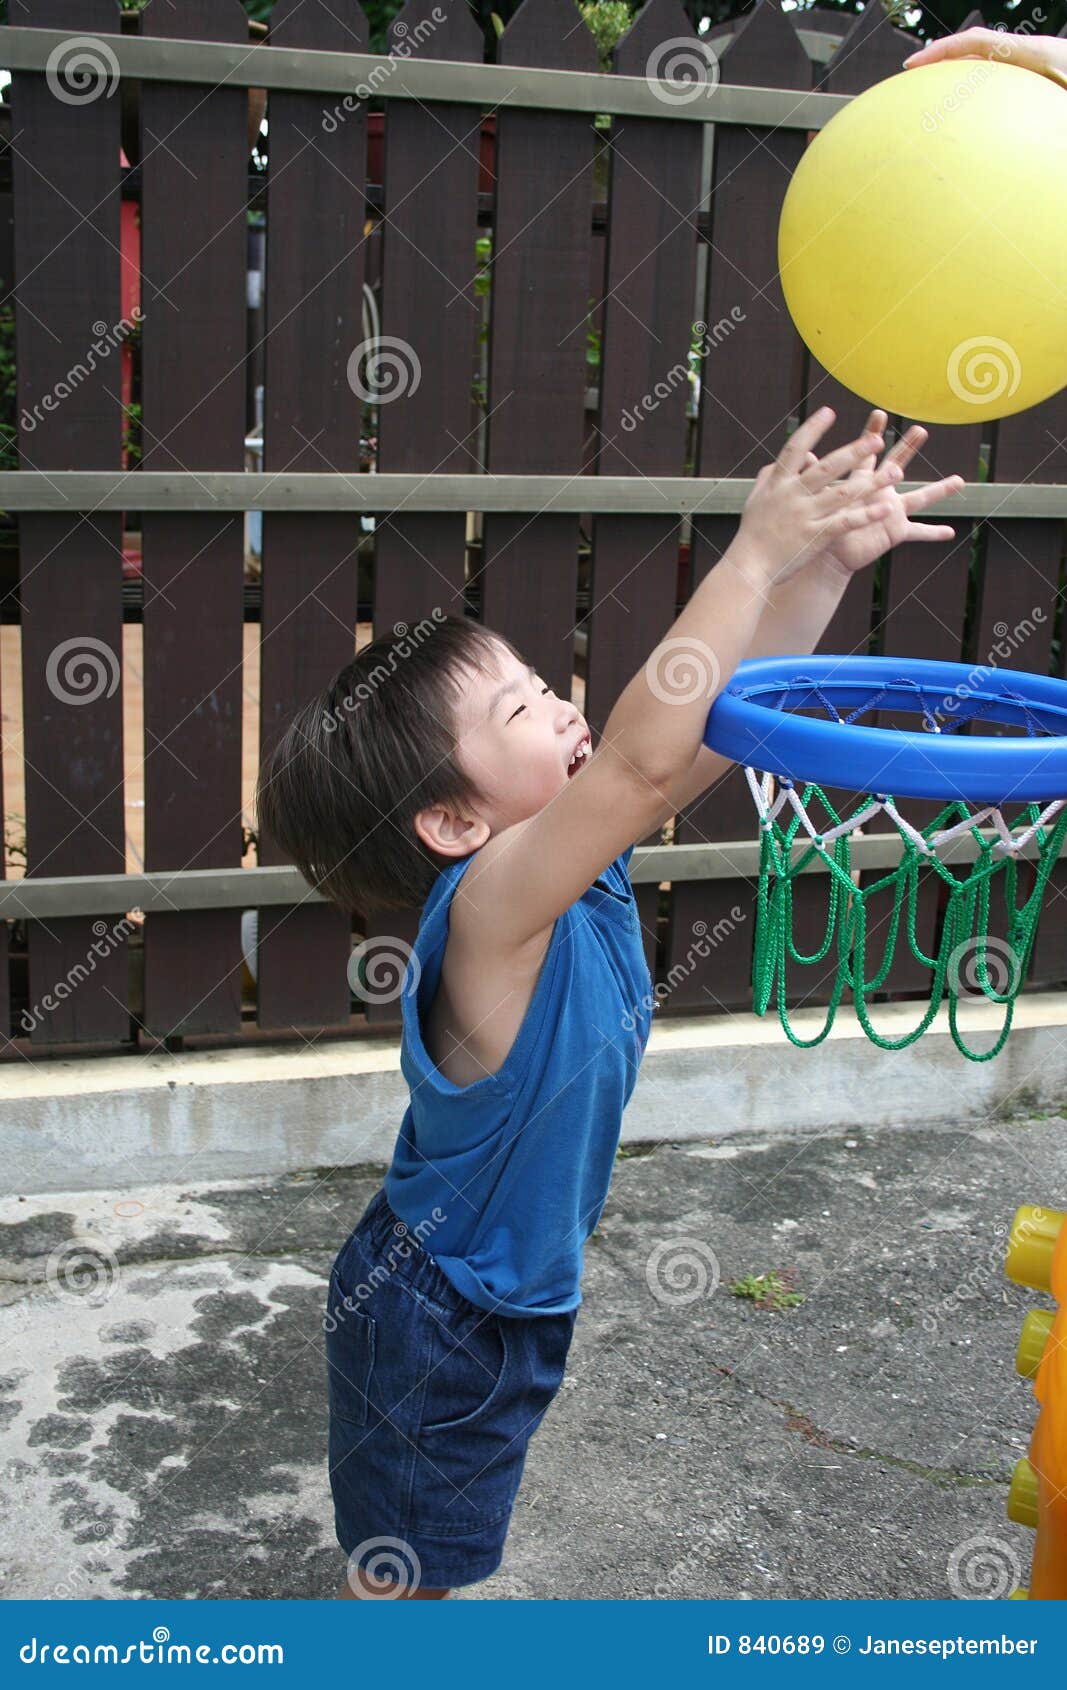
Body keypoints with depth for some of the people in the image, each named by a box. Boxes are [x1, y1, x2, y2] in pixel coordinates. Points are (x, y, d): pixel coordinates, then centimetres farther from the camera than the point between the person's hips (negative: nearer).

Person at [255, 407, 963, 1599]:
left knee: (436, 1553, 29)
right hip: (436, 1329, -7)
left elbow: (722, 717, -10)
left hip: (511, 1297, 7)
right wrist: (756, 554, -44)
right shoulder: (492, 906, -33)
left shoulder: (584, 862, -10)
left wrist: (830, 561, -22)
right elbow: (646, 758, -48)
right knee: (402, 1571, 16)